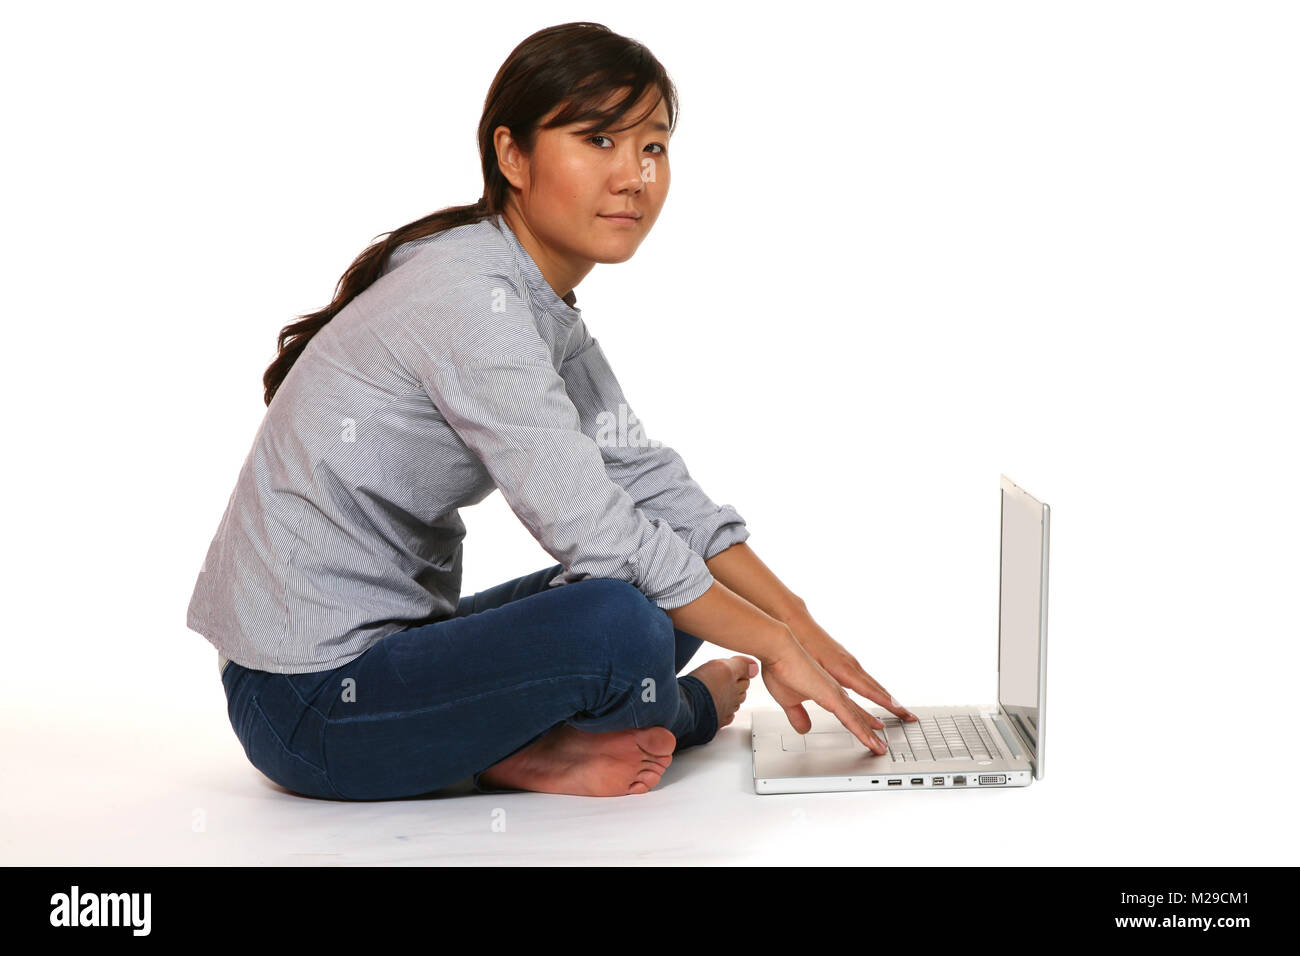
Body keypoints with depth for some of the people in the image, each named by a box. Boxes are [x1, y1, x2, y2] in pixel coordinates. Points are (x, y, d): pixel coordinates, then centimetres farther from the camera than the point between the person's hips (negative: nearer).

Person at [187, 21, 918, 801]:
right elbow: (590, 526, -26)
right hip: (307, 701, -10)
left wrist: (802, 625, -2)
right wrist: (771, 643, -16)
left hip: (387, 641, 10)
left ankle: (517, 753, -6)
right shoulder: (468, 297, -22)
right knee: (622, 625, -28)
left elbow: (651, 481, 6)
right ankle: (685, 710, 2)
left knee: (675, 593, 10)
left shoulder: (545, 309, 9)